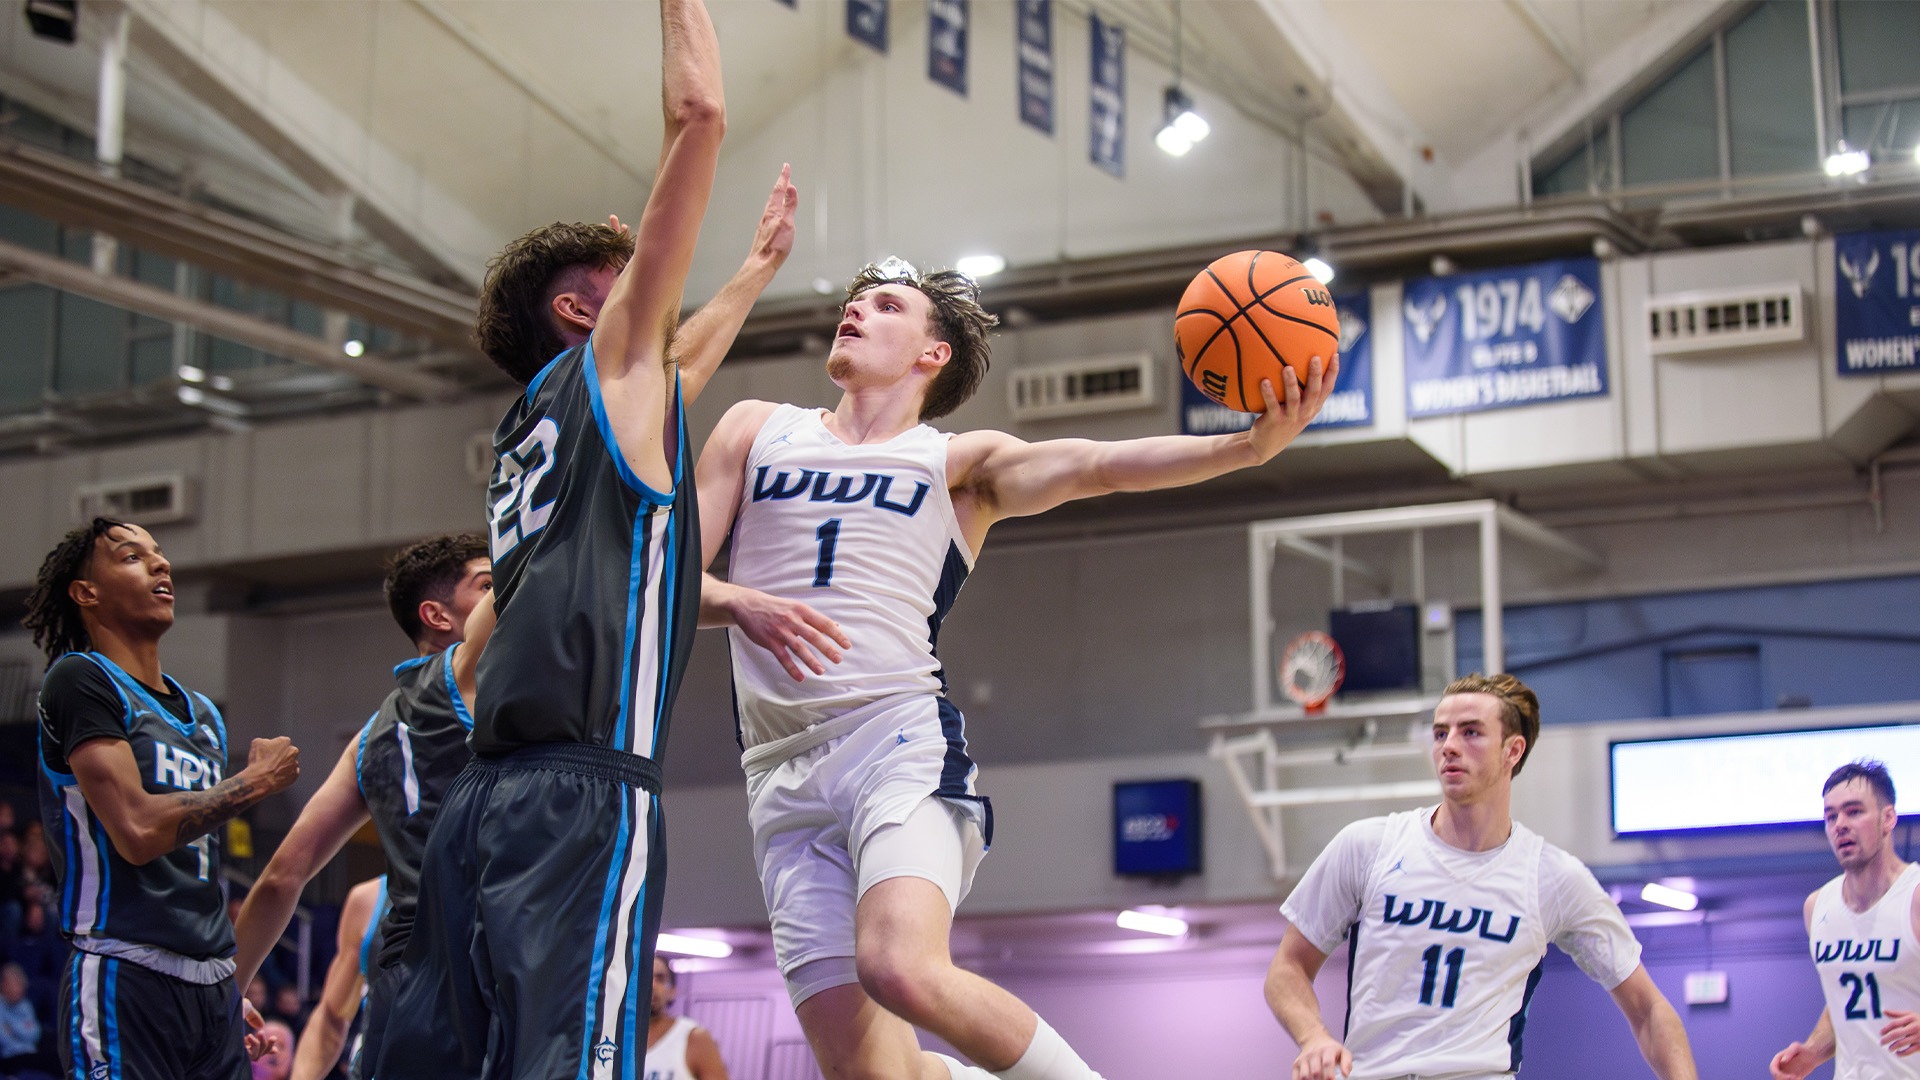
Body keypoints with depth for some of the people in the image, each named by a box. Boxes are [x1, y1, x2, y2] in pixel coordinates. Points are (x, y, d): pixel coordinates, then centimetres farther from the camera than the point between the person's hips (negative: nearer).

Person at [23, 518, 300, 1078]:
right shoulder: (78, 680, -5)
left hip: (213, 988, 8)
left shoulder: (203, 714, 20)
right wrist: (255, 780, -6)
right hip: (123, 984, -8)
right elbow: (137, 832, -17)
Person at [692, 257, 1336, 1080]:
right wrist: (740, 605, -10)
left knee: (903, 970, -31)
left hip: (901, 741, -2)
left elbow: (1097, 464, -3)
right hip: (782, 771, 3)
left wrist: (1250, 444, -20)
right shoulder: (756, 431, 20)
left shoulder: (959, 463, 14)